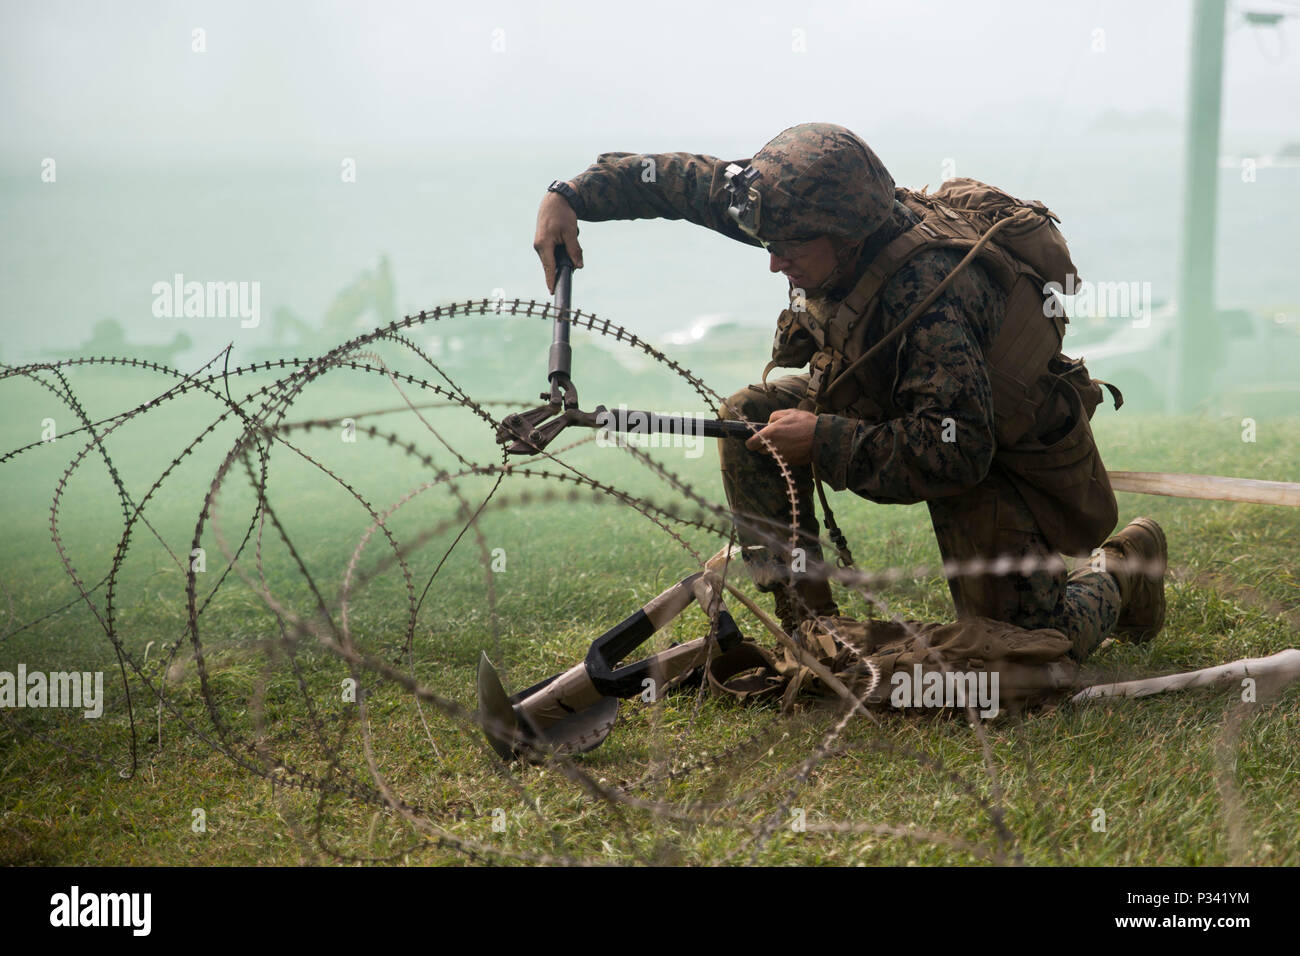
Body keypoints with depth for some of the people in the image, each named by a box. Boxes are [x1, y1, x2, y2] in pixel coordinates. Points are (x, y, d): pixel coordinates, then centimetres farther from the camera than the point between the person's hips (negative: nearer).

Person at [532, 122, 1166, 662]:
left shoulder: (928, 296, -39)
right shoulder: (828, 220, -17)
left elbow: (957, 454, -41)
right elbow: (684, 178, -9)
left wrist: (824, 441, -35)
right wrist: (569, 197, -16)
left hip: (1005, 459, -7)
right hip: (897, 409, 8)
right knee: (750, 418, -10)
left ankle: (1125, 567, 22)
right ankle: (810, 629, -3)